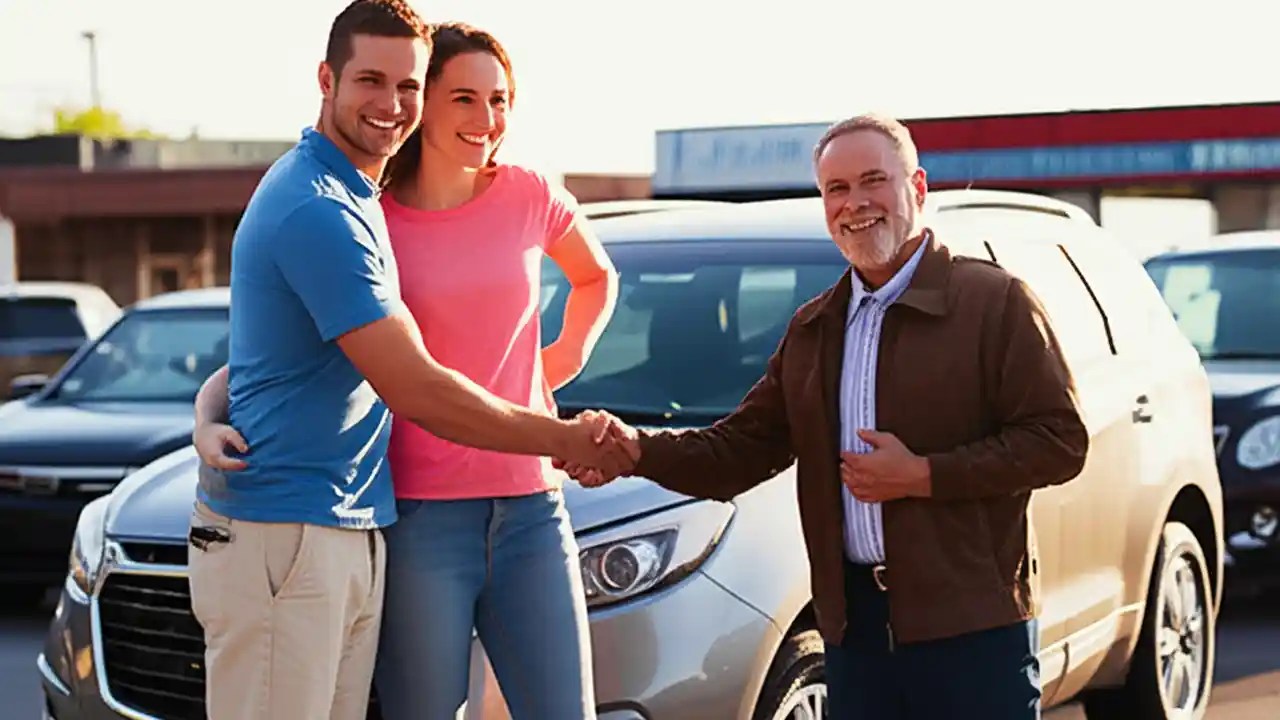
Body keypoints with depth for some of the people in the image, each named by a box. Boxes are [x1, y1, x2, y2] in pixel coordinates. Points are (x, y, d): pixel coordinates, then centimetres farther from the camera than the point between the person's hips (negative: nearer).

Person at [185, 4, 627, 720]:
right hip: (281, 541, -9)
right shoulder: (317, 210, -16)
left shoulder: (357, 196, 15)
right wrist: (566, 440, -9)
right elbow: (416, 391, -17)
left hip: (352, 536, 9)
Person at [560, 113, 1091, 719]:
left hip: (975, 625, -5)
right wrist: (639, 449, -3)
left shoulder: (995, 302, -4)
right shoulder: (813, 328, 16)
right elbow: (742, 448, 14)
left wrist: (923, 476, -16)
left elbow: (1059, 441, -11)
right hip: (854, 621, 6)